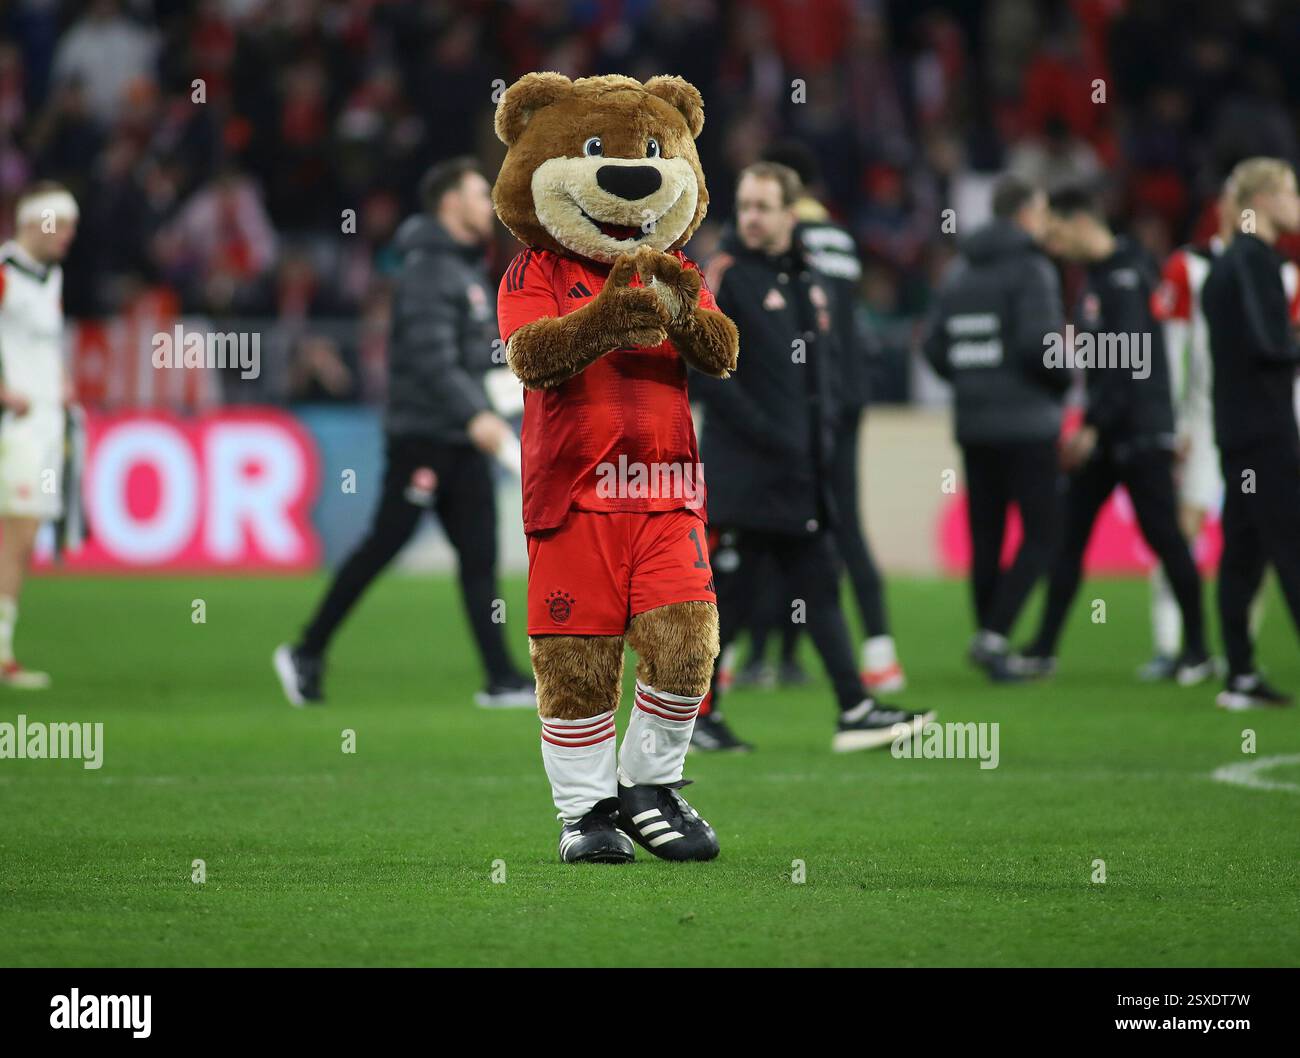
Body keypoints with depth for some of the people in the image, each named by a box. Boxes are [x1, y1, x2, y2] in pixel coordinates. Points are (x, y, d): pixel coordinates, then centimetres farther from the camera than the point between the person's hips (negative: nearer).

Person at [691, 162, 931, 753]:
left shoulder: (809, 283, 14)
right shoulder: (727, 278, -8)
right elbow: (700, 369, -15)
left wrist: (821, 432, 9)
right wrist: (764, 431, -17)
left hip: (800, 479, 7)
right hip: (740, 476, -7)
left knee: (819, 588, 5)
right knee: (728, 595, -2)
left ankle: (855, 713, 4)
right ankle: (697, 712, 10)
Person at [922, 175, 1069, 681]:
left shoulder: (959, 271, 11)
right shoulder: (1030, 269, -10)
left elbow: (934, 348, 8)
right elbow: (1039, 343, -19)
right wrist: (1064, 378, 0)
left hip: (974, 424, 7)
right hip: (1027, 423, -7)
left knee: (985, 537, 11)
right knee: (1041, 533, -2)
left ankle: (990, 639, 13)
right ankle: (994, 635, -15)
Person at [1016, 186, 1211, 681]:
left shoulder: (1125, 275, -15)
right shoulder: (1098, 274, 13)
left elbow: (1127, 359, -21)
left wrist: (1092, 427, -21)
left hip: (1140, 430, -9)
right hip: (1107, 433, 9)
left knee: (1162, 535, -3)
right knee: (1069, 533, 5)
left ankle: (1197, 650, 7)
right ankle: (1043, 649, 7)